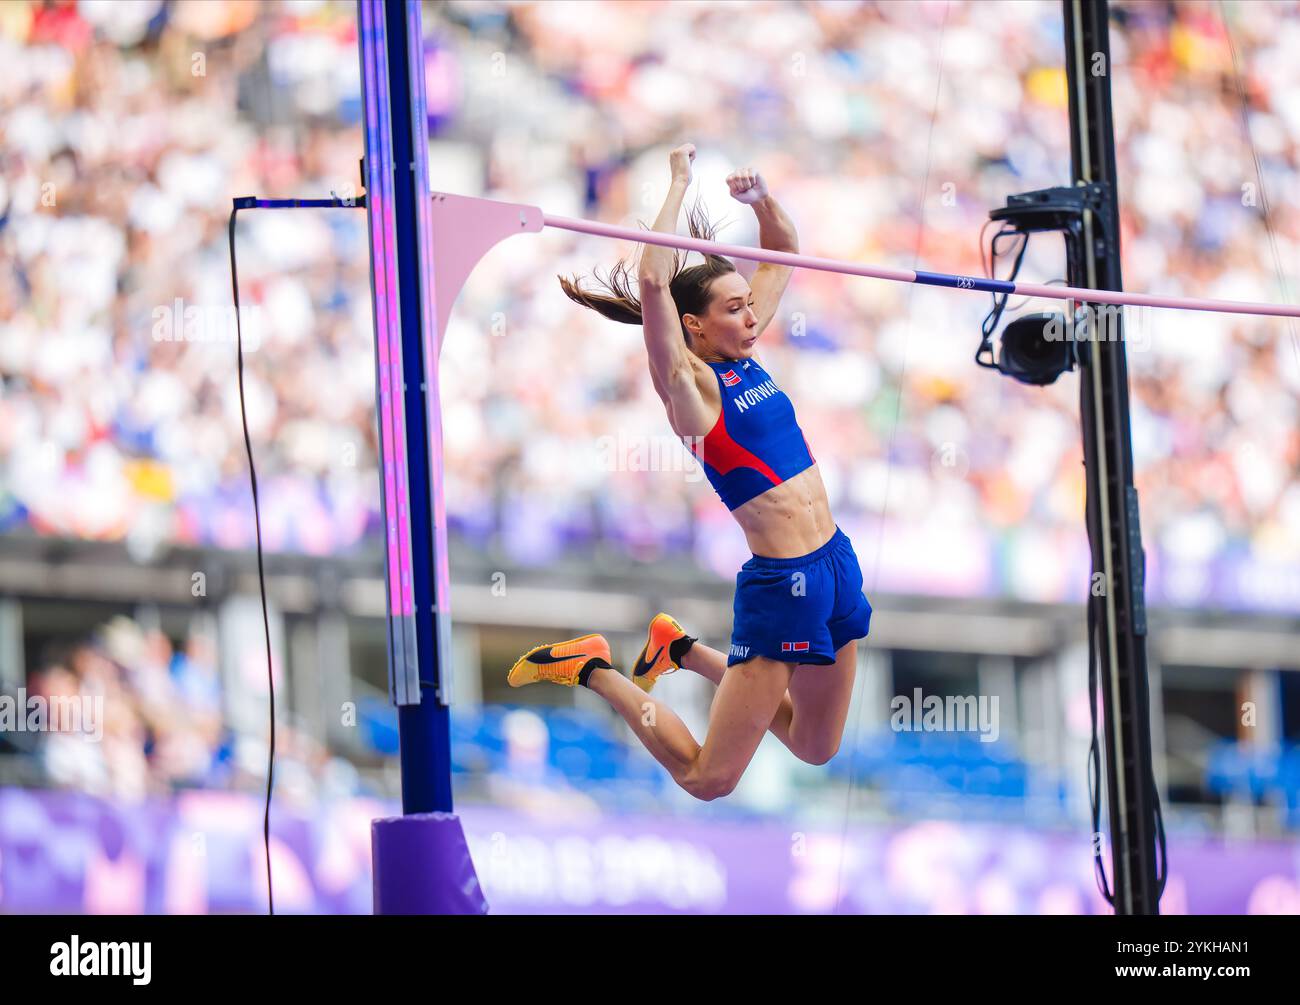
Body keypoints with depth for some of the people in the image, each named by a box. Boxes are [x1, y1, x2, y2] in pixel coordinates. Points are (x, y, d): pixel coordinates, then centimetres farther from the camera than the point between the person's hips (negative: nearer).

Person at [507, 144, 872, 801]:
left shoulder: (746, 357, 9)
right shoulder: (688, 383, -11)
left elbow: (785, 253, 20)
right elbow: (653, 279, -26)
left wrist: (760, 199, 0)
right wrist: (680, 183, -18)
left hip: (836, 567, 8)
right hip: (780, 586, -8)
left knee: (816, 748, 22)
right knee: (708, 778, -5)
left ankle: (684, 651, 35)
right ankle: (592, 670, 13)